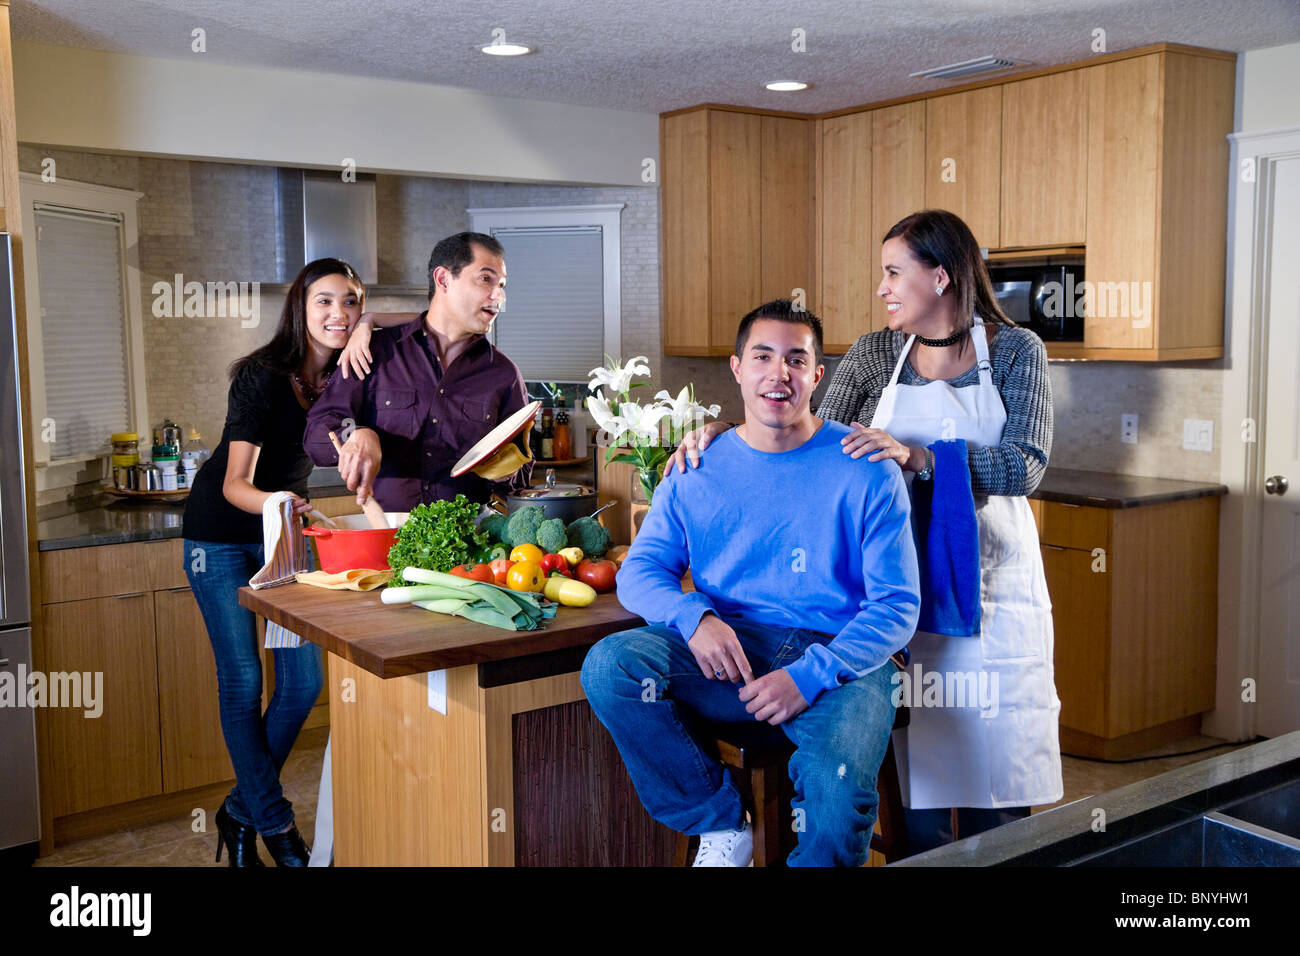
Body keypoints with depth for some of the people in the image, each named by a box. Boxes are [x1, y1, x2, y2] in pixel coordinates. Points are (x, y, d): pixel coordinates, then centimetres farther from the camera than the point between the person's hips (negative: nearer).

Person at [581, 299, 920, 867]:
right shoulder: (697, 471, 9)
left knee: (839, 789, -33)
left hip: (837, 658, -3)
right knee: (609, 665, -24)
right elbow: (640, 571, 7)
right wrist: (695, 618, -16)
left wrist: (810, 675, -18)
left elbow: (897, 605, -3)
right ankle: (722, 825, -6)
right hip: (726, 653, 3)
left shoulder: (867, 473, 0)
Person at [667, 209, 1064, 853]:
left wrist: (917, 457, -26)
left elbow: (1025, 466, -13)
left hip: (994, 582, -1)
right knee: (916, 777, 2)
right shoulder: (874, 355, 6)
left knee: (995, 775, 4)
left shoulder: (1016, 351, -1)